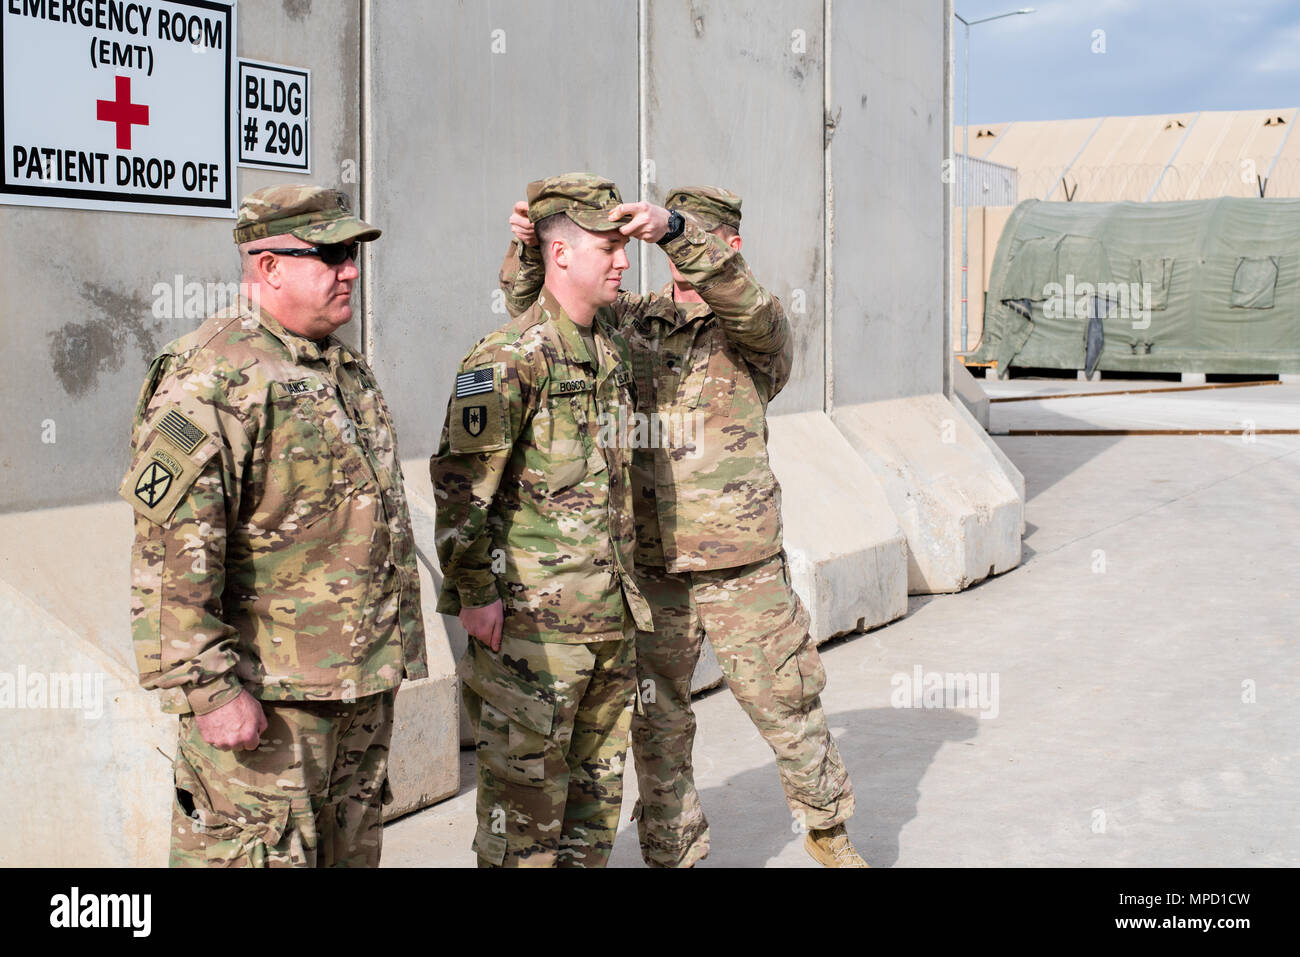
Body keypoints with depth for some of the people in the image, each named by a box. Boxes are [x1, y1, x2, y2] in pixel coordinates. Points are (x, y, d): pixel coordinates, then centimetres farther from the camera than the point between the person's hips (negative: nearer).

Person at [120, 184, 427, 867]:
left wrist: (396, 647, 24)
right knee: (258, 855, -4)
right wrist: (207, 687, -24)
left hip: (362, 685, 9)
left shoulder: (346, 370, 15)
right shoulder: (209, 379, -15)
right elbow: (172, 547, -21)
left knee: (353, 850, 17)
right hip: (263, 696, -9)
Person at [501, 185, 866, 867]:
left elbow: (746, 306, -25)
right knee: (657, 730, 10)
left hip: (743, 572, -2)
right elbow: (537, 309, 3)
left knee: (789, 709, 10)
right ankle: (673, 854, 26)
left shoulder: (756, 332, -2)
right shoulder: (630, 321, 7)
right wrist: (528, 251, -19)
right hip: (649, 573, 2)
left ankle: (827, 829, 34)